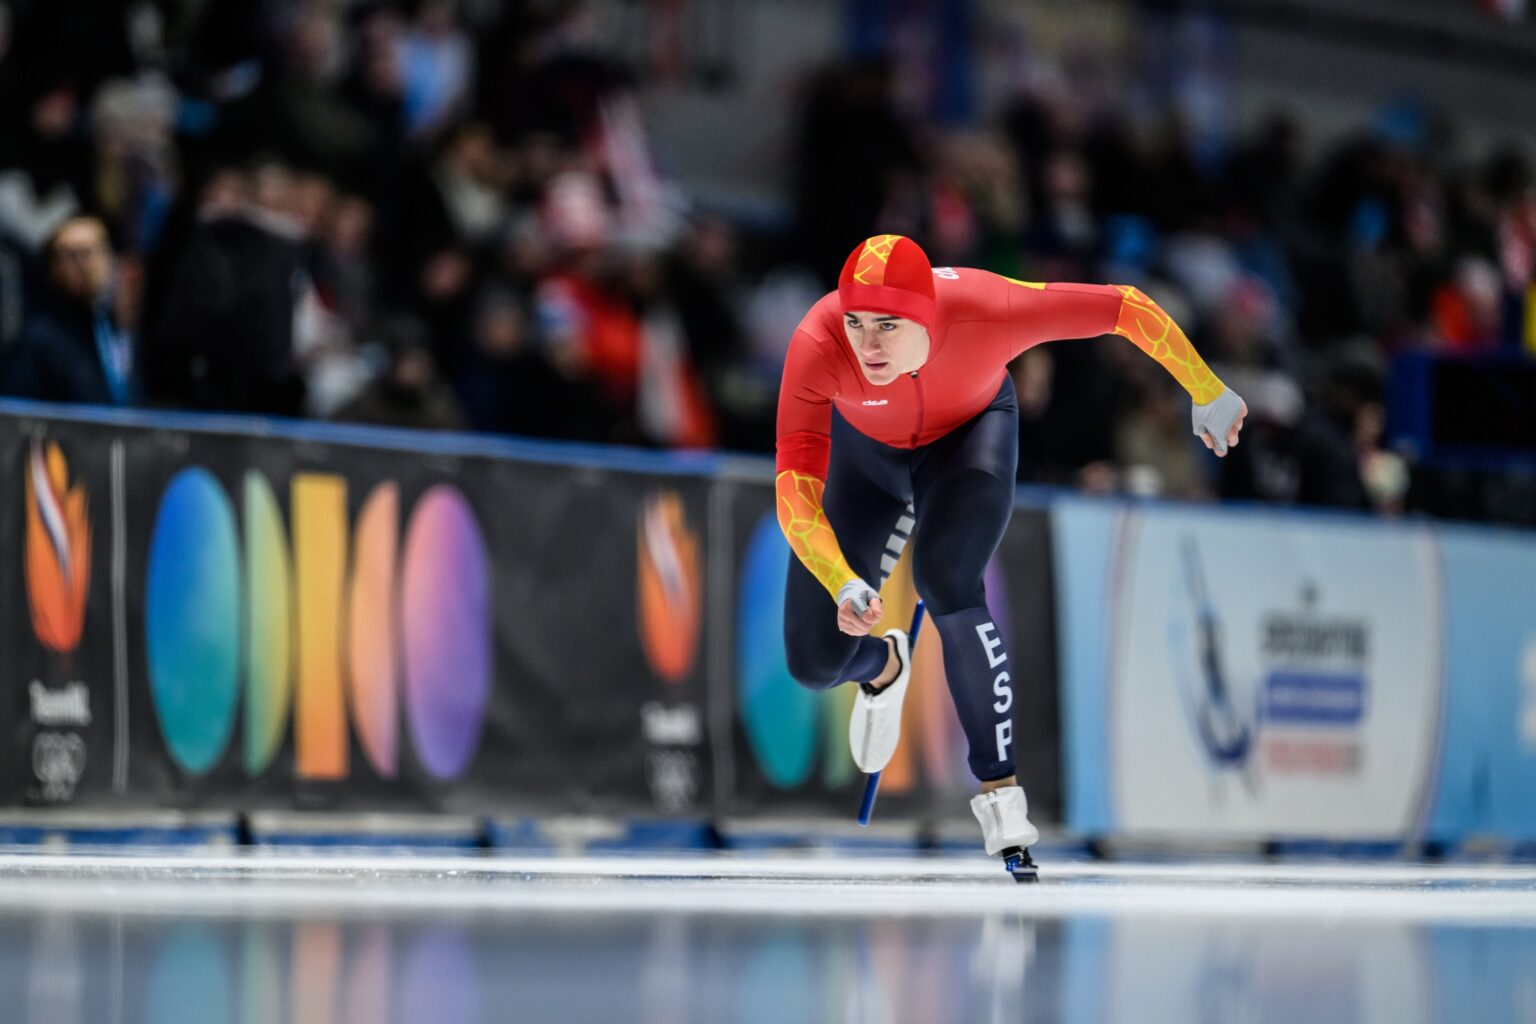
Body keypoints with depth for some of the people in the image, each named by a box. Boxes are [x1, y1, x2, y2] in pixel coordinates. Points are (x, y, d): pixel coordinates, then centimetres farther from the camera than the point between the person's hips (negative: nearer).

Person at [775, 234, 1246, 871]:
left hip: (970, 433, -1)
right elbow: (795, 491, -43)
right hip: (862, 451, 1)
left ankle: (1000, 789, -18)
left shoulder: (987, 311, -40)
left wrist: (1207, 394, -15)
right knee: (814, 663, 0)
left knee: (944, 578, -32)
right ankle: (885, 666, 40)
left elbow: (1128, 309, -26)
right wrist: (844, 585, -59)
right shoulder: (818, 347, -40)